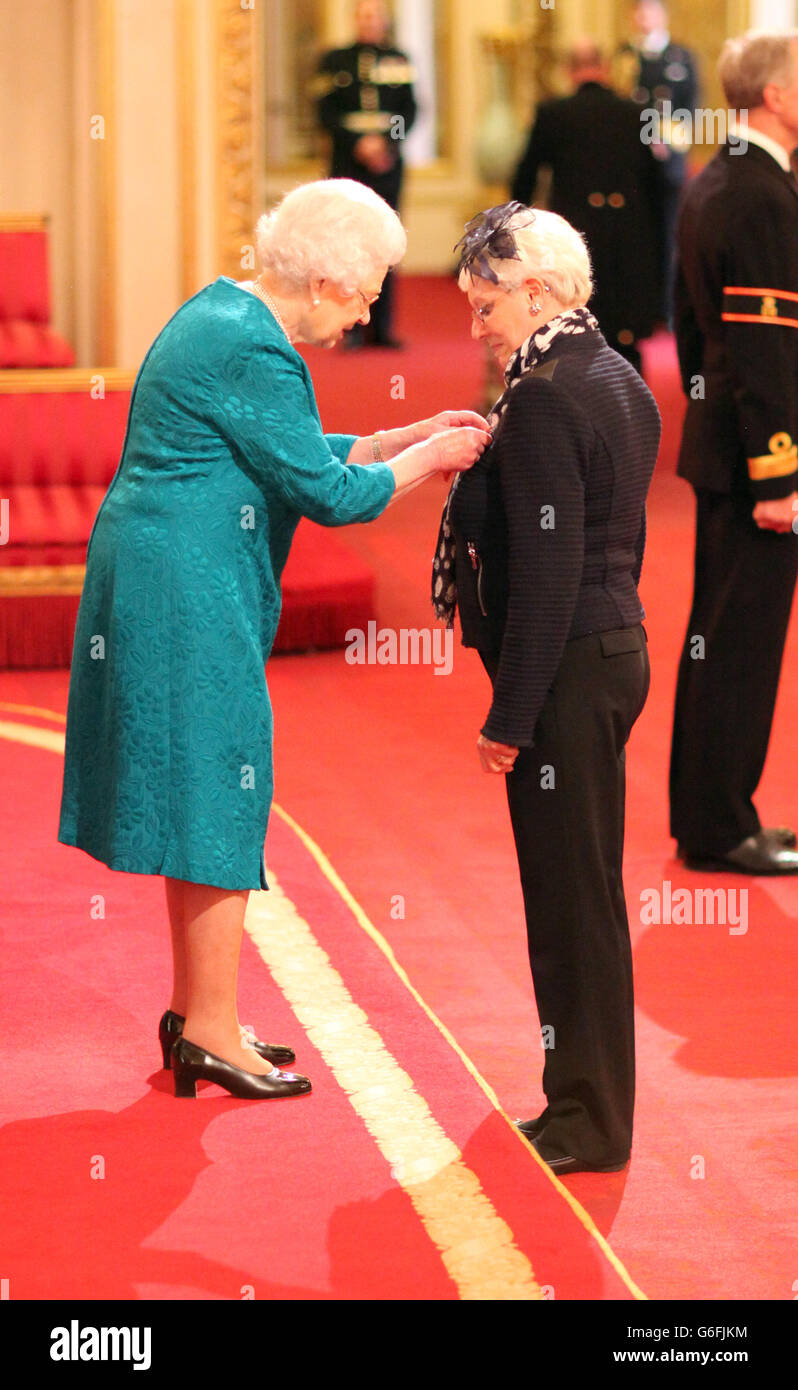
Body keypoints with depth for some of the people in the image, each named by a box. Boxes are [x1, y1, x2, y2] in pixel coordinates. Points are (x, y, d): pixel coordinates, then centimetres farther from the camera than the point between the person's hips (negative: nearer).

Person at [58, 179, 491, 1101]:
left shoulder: (224, 314, 12)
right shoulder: (252, 352, -20)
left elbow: (296, 454, 19)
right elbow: (325, 490, -16)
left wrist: (409, 436, 14)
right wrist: (428, 460, -3)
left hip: (163, 584, 11)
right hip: (188, 597, -11)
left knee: (198, 802, 15)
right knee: (216, 803, -4)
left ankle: (194, 1011, 23)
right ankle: (211, 1032, 3)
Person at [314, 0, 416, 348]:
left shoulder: (398, 60, 10)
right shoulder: (335, 60, 6)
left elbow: (409, 110, 4)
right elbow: (327, 112, 0)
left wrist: (385, 143, -11)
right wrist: (358, 144, -12)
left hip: (388, 161, 2)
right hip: (348, 162, -1)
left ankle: (382, 328, 7)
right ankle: (351, 328, -3)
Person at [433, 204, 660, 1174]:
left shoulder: (542, 402, -19)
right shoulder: (621, 382, 11)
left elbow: (545, 573, -21)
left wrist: (510, 718, -18)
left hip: (566, 672, -10)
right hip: (616, 649, 10)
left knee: (571, 899, -2)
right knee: (586, 891, 16)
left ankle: (589, 1123, 6)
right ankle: (587, 1097, 25)